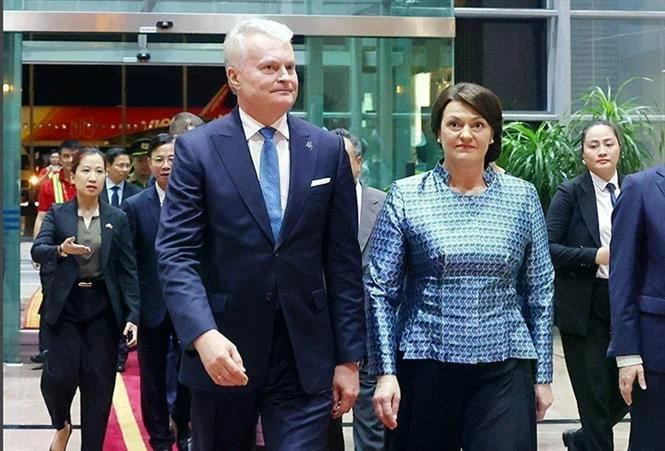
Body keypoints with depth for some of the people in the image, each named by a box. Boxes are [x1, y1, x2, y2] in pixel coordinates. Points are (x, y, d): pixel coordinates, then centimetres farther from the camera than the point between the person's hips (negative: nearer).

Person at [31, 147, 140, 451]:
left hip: (103, 308, 1)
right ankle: (61, 424, 24)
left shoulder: (117, 219, 3)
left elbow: (128, 270, 1)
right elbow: (37, 250, -11)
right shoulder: (57, 214, 2)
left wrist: (133, 316, -6)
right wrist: (61, 250, -33)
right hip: (65, 305, 0)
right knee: (60, 375, -8)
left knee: (98, 382, 0)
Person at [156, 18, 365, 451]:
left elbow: (343, 260, 5)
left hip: (305, 357, 1)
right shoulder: (197, 148, -2)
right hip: (223, 352, -1)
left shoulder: (328, 149, 5)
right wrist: (204, 335, -24)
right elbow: (176, 254, -8)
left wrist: (348, 358, 2)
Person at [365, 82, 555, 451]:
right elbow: (380, 290, 0)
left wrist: (543, 375, 7)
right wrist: (385, 372, -8)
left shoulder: (522, 196, 6)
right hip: (424, 366, 0)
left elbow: (540, 291, 9)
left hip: (503, 369, 1)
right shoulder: (405, 196, 1)